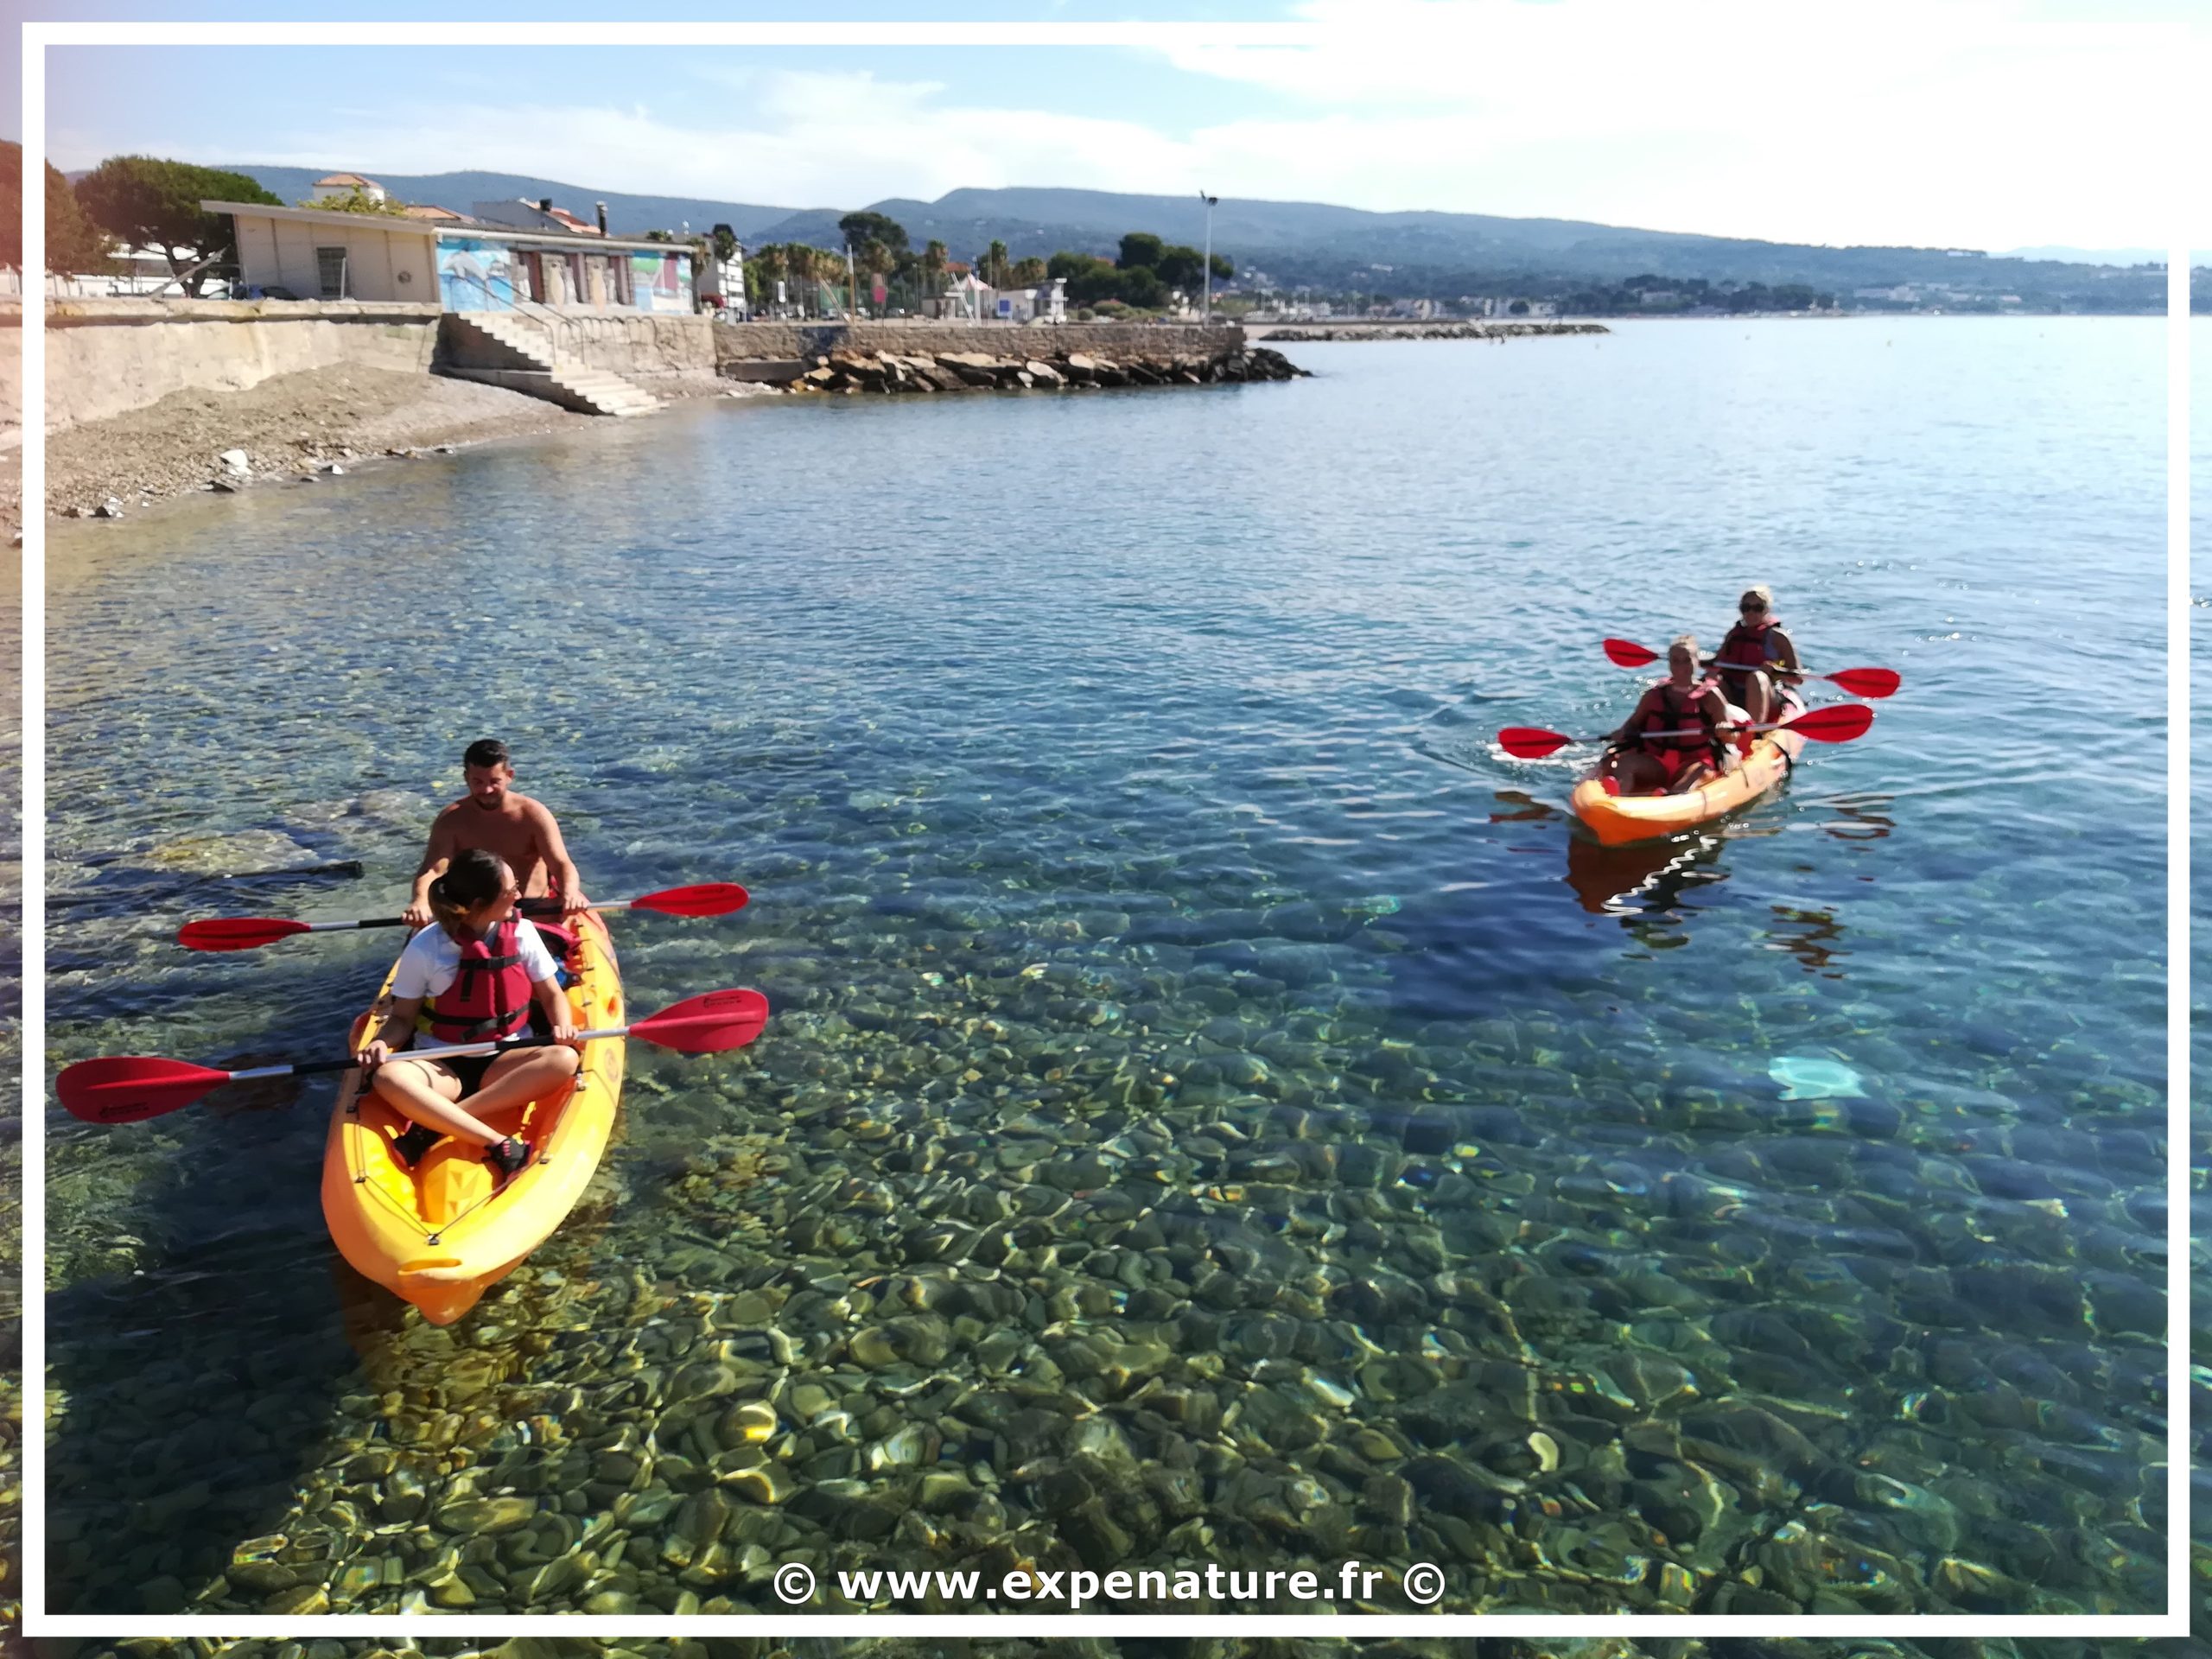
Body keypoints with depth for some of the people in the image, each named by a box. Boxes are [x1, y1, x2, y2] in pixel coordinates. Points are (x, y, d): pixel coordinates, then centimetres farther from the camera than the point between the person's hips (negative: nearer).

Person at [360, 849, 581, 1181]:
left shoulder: (522, 933, -1)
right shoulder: (425, 948, -7)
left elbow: (551, 994, 6)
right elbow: (403, 1018, 1)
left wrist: (562, 1026, -16)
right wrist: (382, 1042, -21)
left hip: (504, 1064, 2)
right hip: (442, 1067, -2)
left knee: (563, 1059, -30)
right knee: (387, 1078, -34)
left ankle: (437, 1123, -32)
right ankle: (499, 1145, -42)